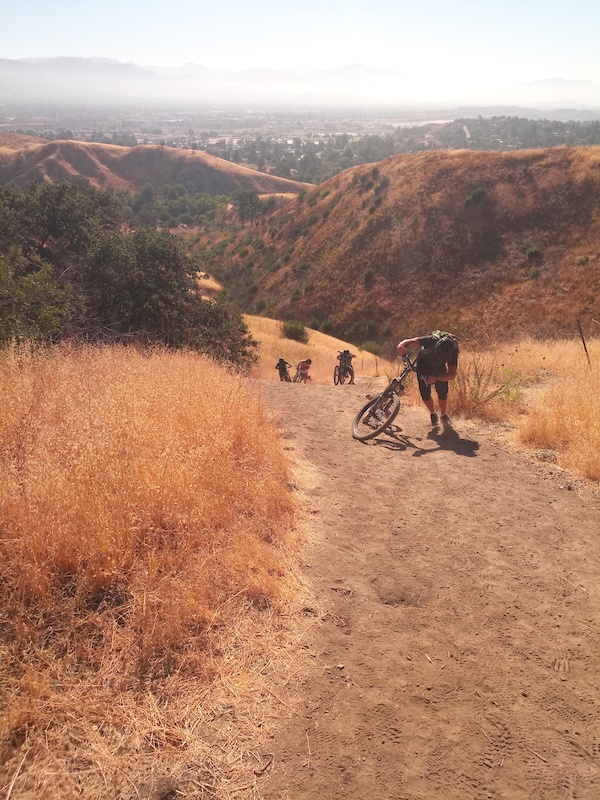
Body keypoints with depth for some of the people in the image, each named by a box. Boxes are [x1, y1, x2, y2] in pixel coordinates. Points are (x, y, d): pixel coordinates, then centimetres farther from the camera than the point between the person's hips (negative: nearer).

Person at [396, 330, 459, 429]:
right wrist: (401, 346, -67)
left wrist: (436, 378, -46)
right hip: (423, 364, -1)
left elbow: (452, 375, -31)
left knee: (442, 391, -14)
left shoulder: (453, 350, -32)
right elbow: (410, 341, -44)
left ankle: (444, 416, 11)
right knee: (425, 393, -9)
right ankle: (433, 414, 18)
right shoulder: (432, 340, -38)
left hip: (439, 367, 1)